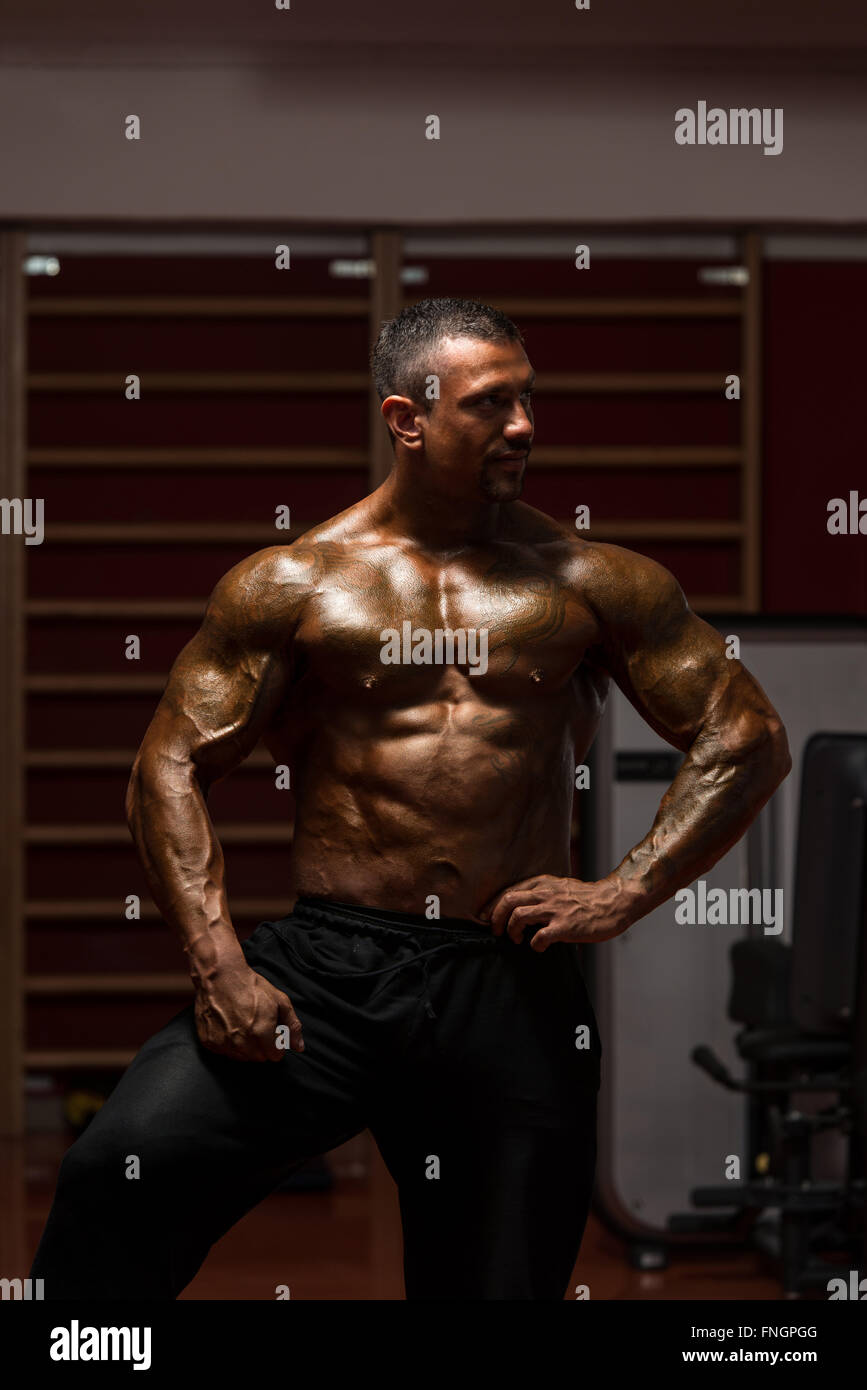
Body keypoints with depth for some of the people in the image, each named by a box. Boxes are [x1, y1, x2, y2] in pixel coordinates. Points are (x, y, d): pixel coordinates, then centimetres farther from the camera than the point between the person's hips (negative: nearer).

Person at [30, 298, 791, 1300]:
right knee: (119, 1169, -25)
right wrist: (219, 967, -10)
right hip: (324, 966, -2)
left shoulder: (588, 581, 11)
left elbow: (748, 739, 11)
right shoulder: (293, 582, 8)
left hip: (516, 988, 2)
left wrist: (621, 896, -1)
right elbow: (172, 768, 4)